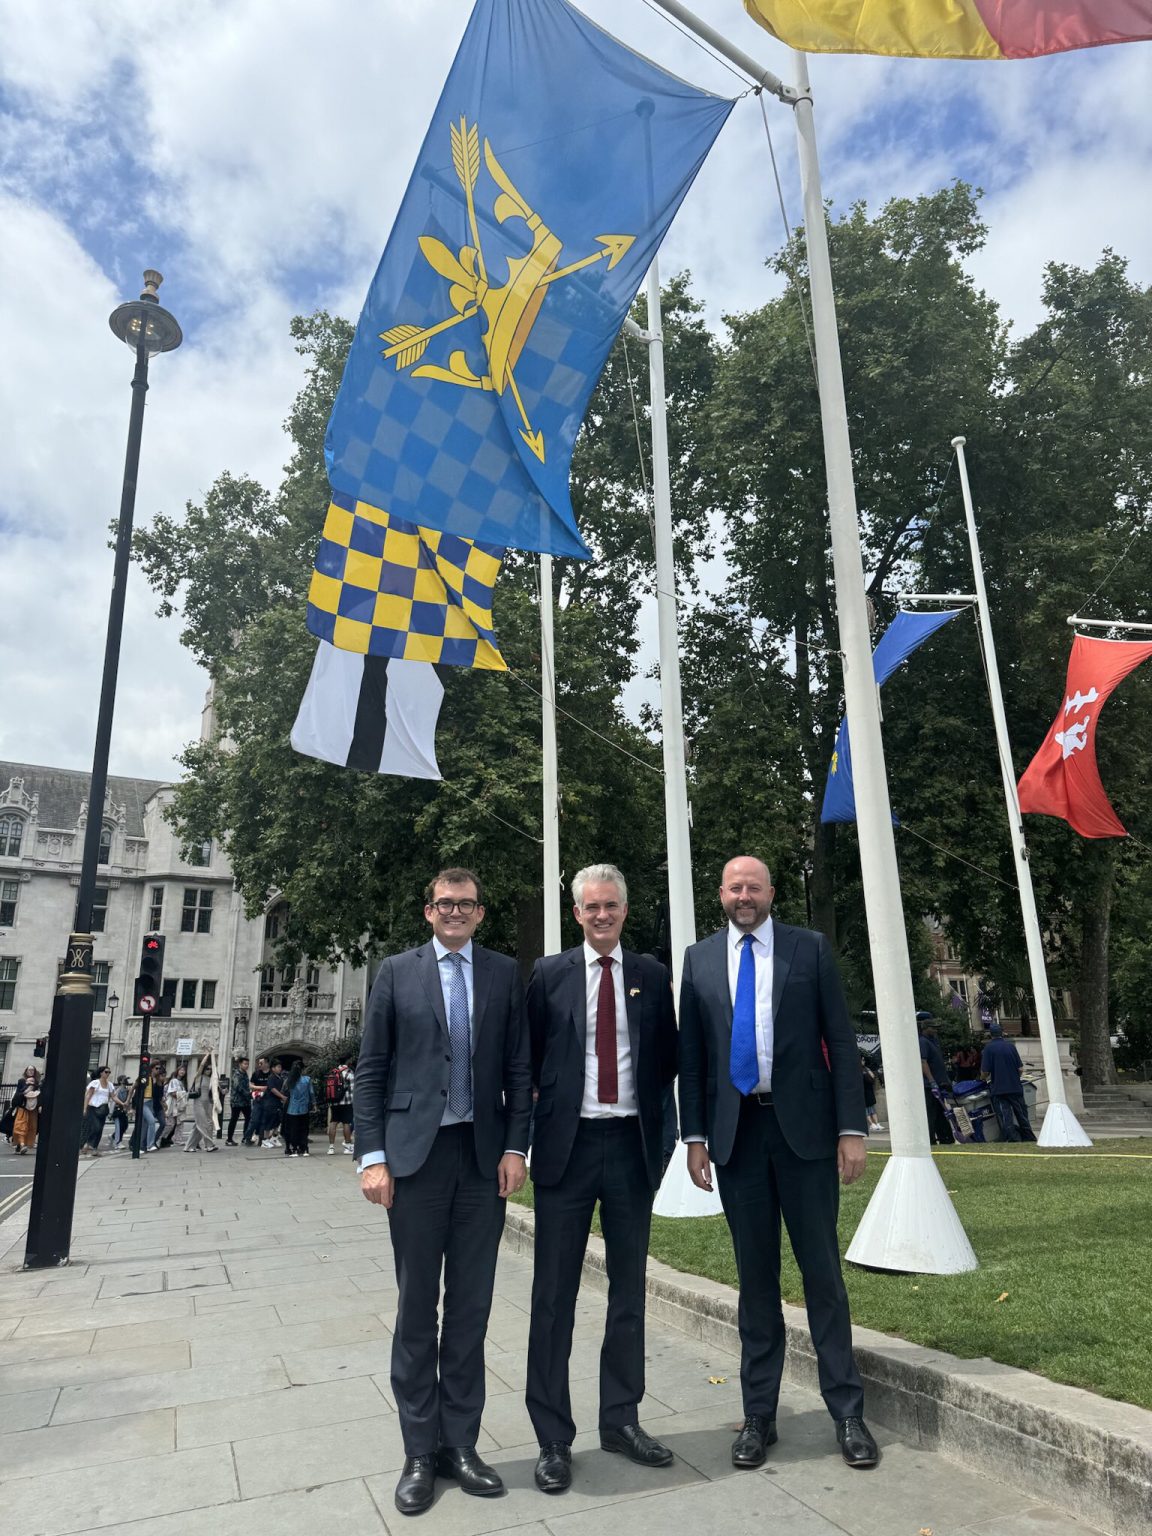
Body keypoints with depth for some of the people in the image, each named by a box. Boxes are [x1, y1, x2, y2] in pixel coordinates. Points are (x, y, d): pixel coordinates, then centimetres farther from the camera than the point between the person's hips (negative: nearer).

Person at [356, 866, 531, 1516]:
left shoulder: (506, 973, 5)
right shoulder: (397, 972, 3)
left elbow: (520, 1068, 5)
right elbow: (371, 1069, 2)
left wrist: (515, 1147, -3)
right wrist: (373, 1156, -5)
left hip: (485, 1156, 1)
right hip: (416, 1153, -1)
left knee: (471, 1306, 10)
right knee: (417, 1306, 8)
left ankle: (460, 1442, 24)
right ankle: (420, 1451, 23)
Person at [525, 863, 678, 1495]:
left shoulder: (652, 975, 5)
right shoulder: (550, 973, 1)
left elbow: (667, 1057, 11)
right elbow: (529, 1057, 4)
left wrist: (654, 1119, 2)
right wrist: (537, 1125, 0)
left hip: (633, 1144, 2)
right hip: (568, 1143, -2)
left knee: (629, 1288, 15)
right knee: (554, 1294, 4)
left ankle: (621, 1419, 31)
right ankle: (553, 1438, 19)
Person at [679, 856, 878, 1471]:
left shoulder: (810, 948, 1)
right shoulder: (700, 958, 6)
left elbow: (841, 1041, 0)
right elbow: (691, 1054, 7)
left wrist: (852, 1128, -5)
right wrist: (695, 1136, 2)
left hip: (803, 1126, -1)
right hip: (735, 1131, 2)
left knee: (822, 1271, 7)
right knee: (755, 1275, 11)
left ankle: (847, 1412, 21)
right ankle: (759, 1414, 24)